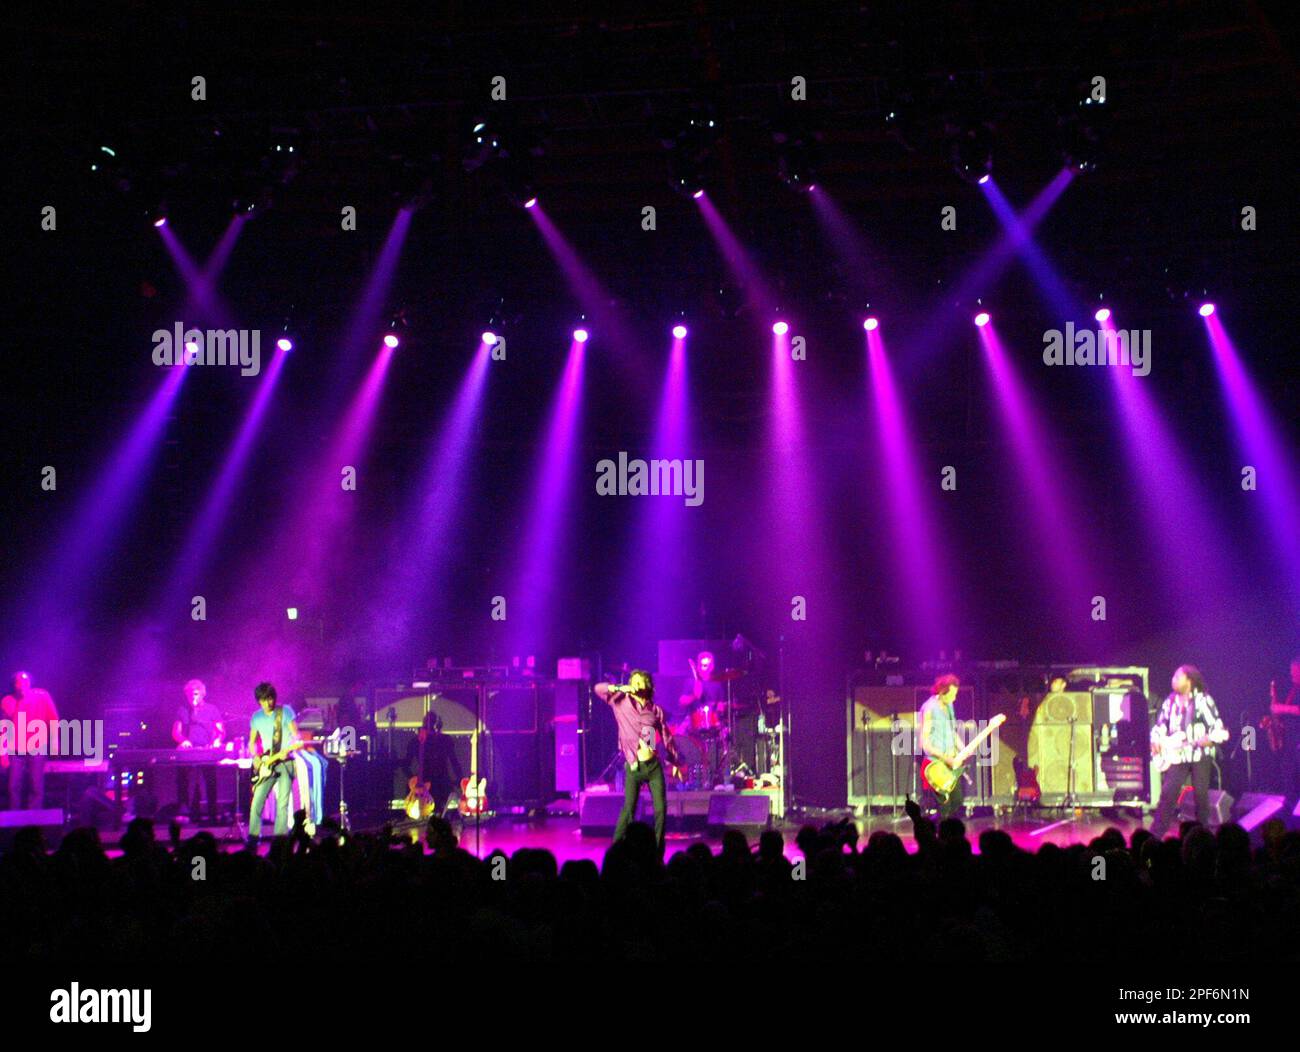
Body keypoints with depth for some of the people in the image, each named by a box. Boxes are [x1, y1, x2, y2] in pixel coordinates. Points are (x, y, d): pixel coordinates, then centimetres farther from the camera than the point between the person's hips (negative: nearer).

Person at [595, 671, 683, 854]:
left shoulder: (655, 710, 9)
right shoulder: (622, 701, 3)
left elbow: (666, 737, 15)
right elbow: (599, 689, -8)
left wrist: (674, 762, 17)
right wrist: (619, 689, -21)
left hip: (653, 765, 2)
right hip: (633, 768, -2)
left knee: (661, 809, -1)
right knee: (628, 810, -5)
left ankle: (658, 852, 9)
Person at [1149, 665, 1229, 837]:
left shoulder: (1203, 701, -4)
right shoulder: (1170, 701, 11)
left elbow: (1220, 730, -7)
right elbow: (1160, 726, 20)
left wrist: (1209, 739, -25)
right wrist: (1156, 740, 2)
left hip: (1200, 755, -3)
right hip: (1177, 756, 3)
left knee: (1201, 795, -1)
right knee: (1168, 792, -6)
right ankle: (1156, 834, -3)